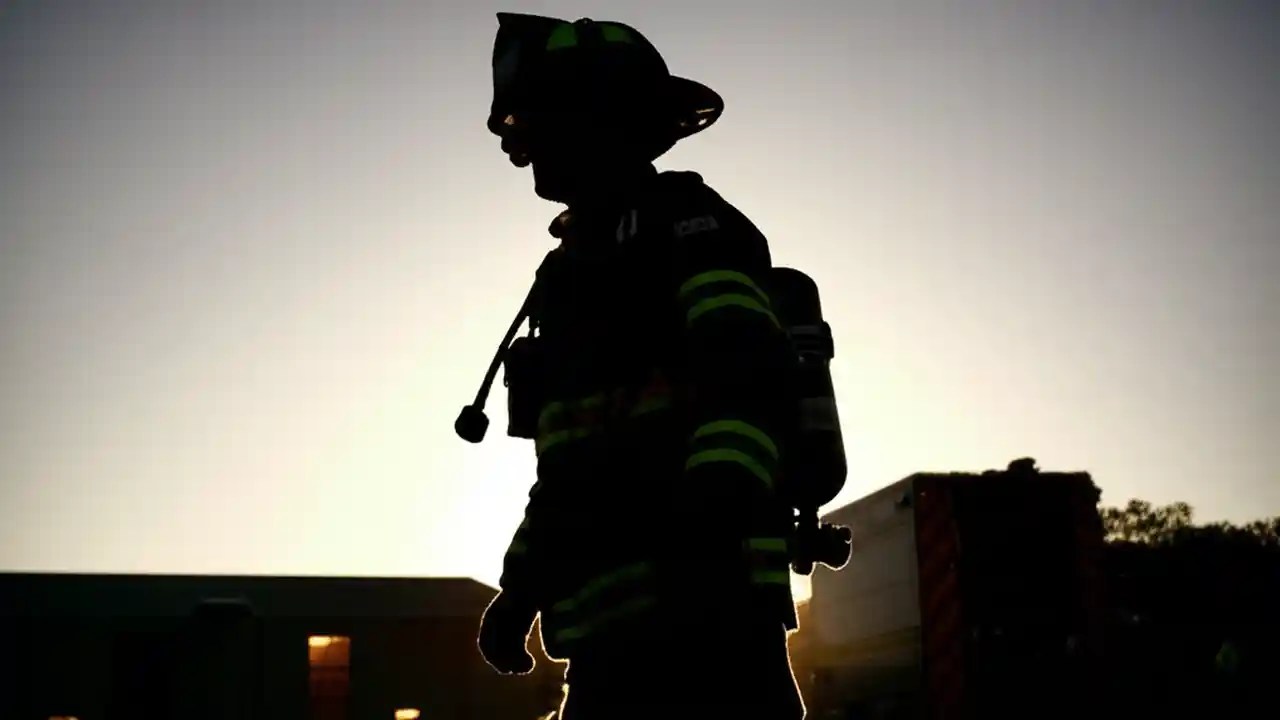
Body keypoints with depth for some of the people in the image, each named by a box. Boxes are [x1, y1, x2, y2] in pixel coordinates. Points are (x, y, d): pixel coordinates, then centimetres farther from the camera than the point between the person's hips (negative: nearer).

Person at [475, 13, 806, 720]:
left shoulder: (685, 223, 0)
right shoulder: (578, 264, 26)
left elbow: (743, 382, -17)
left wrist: (711, 527, -31)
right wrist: (522, 586, 25)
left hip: (694, 612, -9)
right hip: (614, 627, 9)